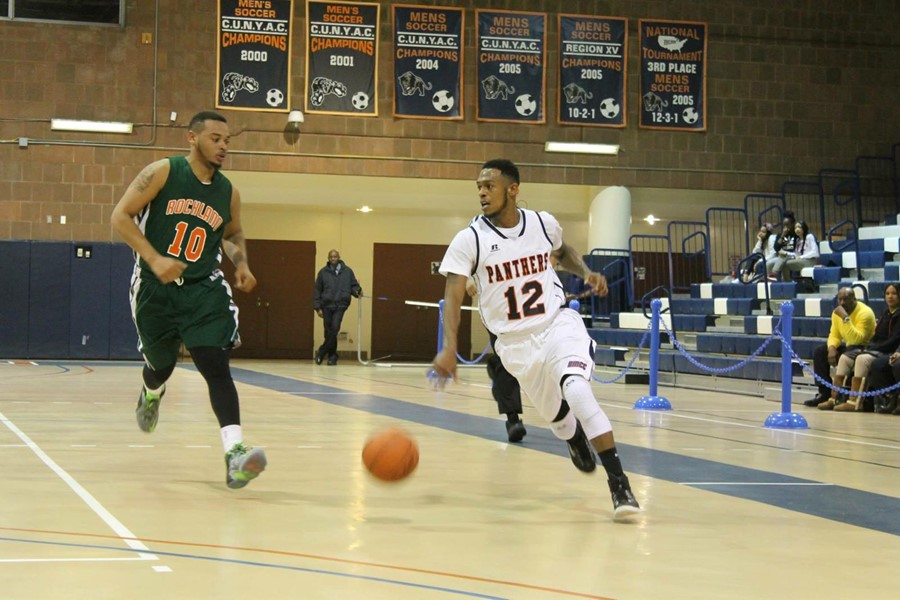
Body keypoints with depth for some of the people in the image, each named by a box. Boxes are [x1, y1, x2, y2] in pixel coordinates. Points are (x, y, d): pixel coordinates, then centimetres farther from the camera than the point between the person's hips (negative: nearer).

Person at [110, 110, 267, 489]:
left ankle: (234, 452, -27)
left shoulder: (228, 192, 3)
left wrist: (241, 264, 1)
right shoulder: (162, 173, -8)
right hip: (155, 287, -1)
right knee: (161, 366, 16)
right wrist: (155, 259, -21)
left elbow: (233, 235, 22)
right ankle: (152, 394, 56)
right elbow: (120, 217, -10)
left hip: (203, 288, 1)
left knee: (216, 366, -17)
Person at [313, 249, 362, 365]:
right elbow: (317, 290, 7)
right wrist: (317, 307, 1)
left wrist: (357, 291, -10)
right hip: (327, 305, 1)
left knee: (334, 328, -17)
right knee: (329, 331, 2)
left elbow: (354, 285, 14)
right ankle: (332, 356, 14)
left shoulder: (347, 271, 6)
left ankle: (322, 352, -3)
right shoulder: (323, 272, 6)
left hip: (341, 305, -1)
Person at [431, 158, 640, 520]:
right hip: (516, 342, 1)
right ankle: (576, 437, 52)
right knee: (559, 419, 10)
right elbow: (453, 297, -16)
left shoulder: (544, 224, -3)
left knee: (576, 388, -28)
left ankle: (619, 484, -25)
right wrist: (449, 348, -30)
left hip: (558, 323, -1)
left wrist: (586, 273, 3)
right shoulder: (469, 240, -11)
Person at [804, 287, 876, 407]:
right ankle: (825, 393, -7)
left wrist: (845, 318, -37)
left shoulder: (864, 313, -24)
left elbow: (855, 340, -34)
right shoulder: (837, 312, 0)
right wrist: (832, 348, -19)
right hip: (848, 347, 8)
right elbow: (834, 335, 2)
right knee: (819, 352, -5)